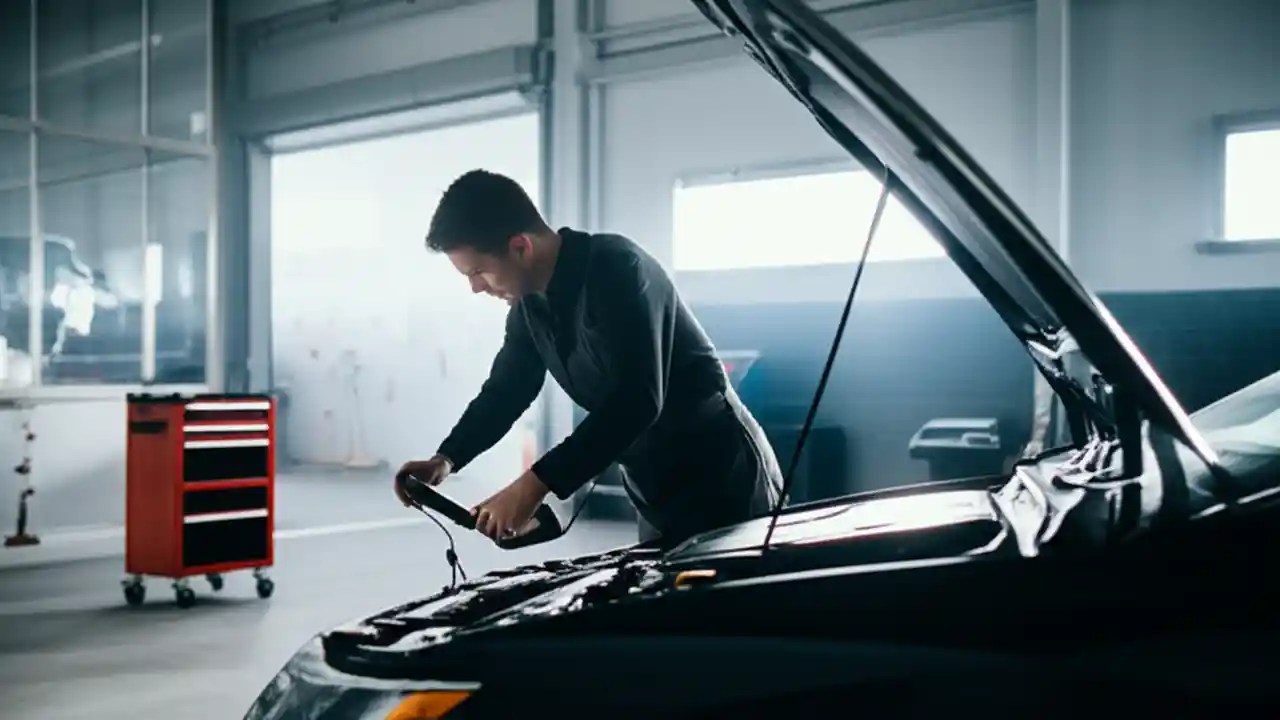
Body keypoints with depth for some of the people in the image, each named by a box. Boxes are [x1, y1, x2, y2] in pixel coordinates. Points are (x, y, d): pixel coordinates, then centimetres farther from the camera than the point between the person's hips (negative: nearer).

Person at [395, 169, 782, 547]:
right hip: (658, 491, 8)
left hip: (723, 476, -8)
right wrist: (446, 458, -5)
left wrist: (537, 483, -35)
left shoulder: (616, 269, -23)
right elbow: (504, 390, 13)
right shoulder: (531, 303, 3)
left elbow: (637, 401, -32)